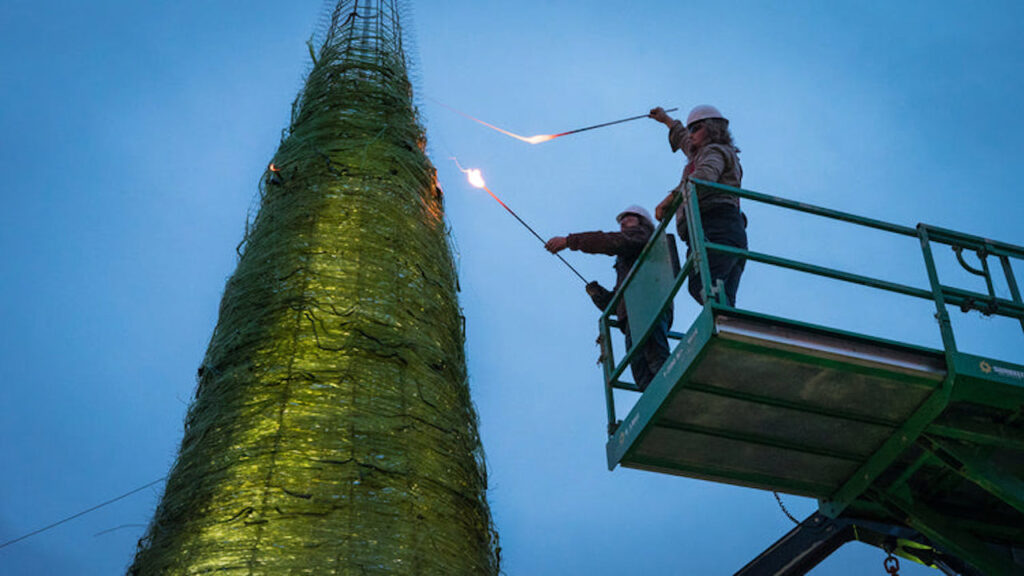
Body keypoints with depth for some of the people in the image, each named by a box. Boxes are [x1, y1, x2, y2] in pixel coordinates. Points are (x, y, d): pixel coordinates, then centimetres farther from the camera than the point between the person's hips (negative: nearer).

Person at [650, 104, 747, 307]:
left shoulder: (716, 150, 12)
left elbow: (704, 177, -12)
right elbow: (684, 140, 61)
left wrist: (671, 197, -14)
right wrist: (667, 120, 75)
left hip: (714, 226, -9)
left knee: (701, 284, -33)